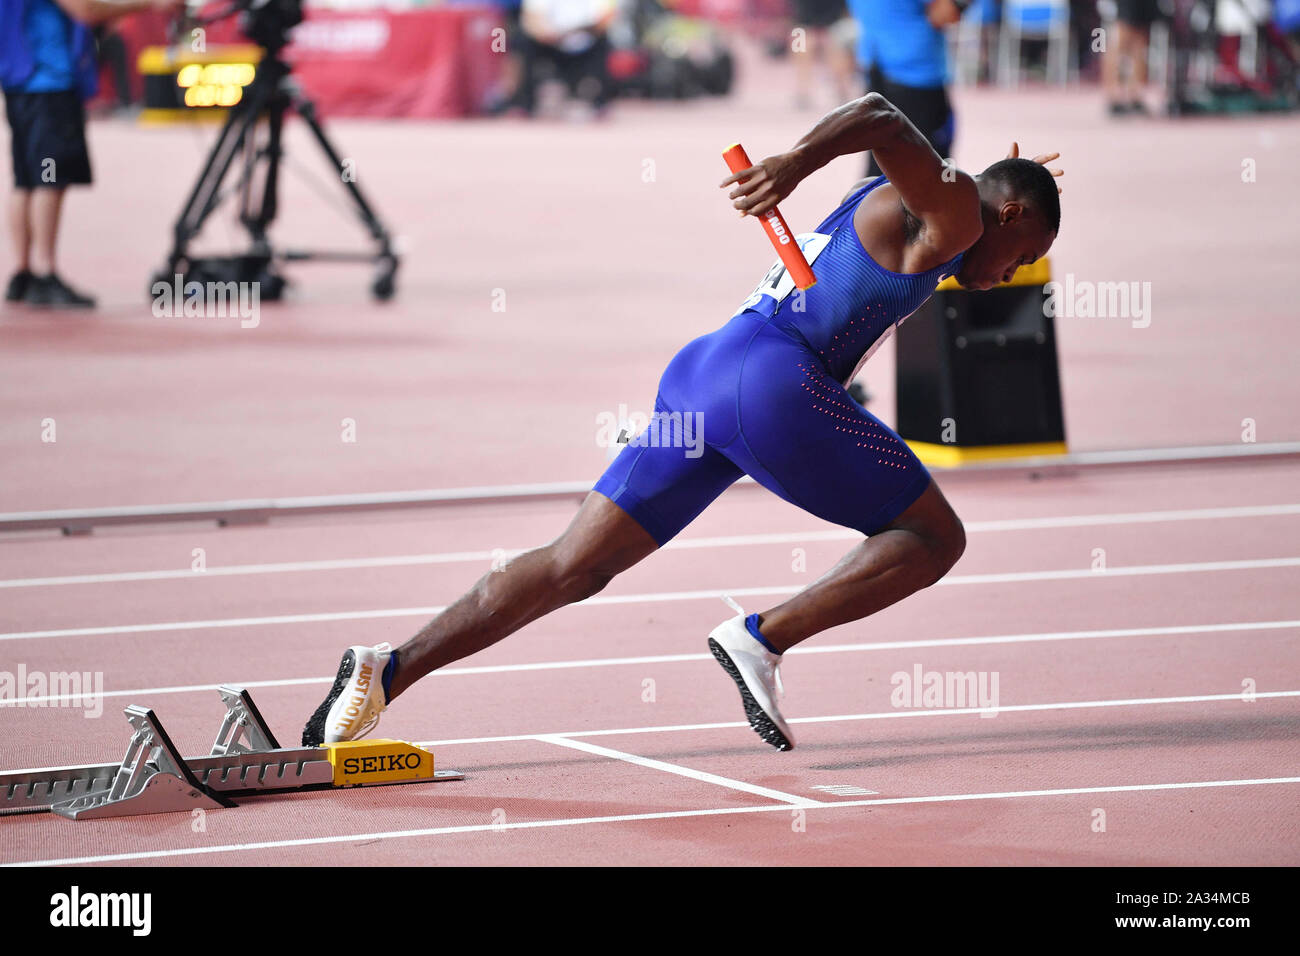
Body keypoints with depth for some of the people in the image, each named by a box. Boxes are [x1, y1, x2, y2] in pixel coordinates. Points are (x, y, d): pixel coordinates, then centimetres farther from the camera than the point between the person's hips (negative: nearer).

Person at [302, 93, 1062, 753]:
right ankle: (762, 639, -12)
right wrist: (798, 163, -32)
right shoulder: (954, 213, 3)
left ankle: (389, 670, -3)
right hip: (772, 381, -9)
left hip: (700, 372, 9)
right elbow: (881, 119, -15)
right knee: (934, 538, 1)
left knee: (572, 568, 6)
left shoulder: (885, 205, 29)